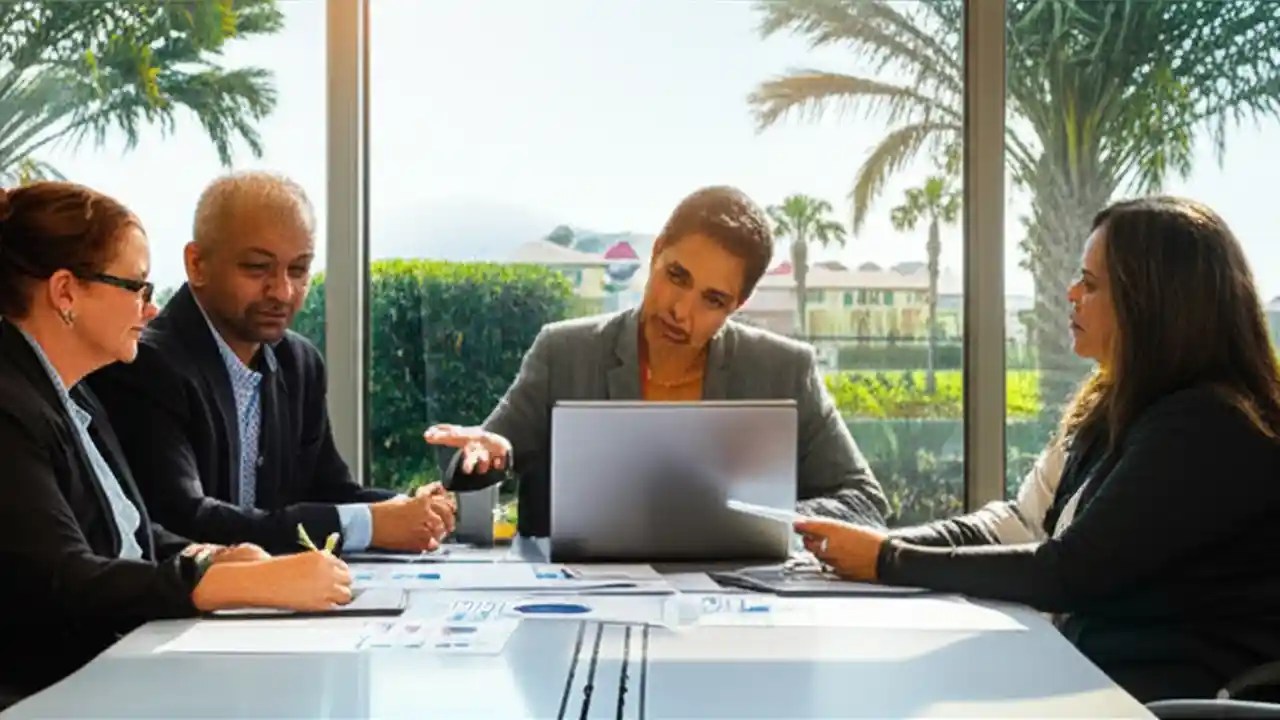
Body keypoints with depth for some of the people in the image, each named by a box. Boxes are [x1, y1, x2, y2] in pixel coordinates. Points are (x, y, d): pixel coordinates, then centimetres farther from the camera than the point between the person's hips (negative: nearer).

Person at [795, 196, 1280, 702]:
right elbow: (1024, 525, 8)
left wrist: (889, 562, -14)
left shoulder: (1206, 431, -19)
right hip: (1092, 663, 8)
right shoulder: (1119, 407, 10)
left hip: (1169, 692, -8)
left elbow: (1064, 573, -20)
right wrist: (887, 544, -7)